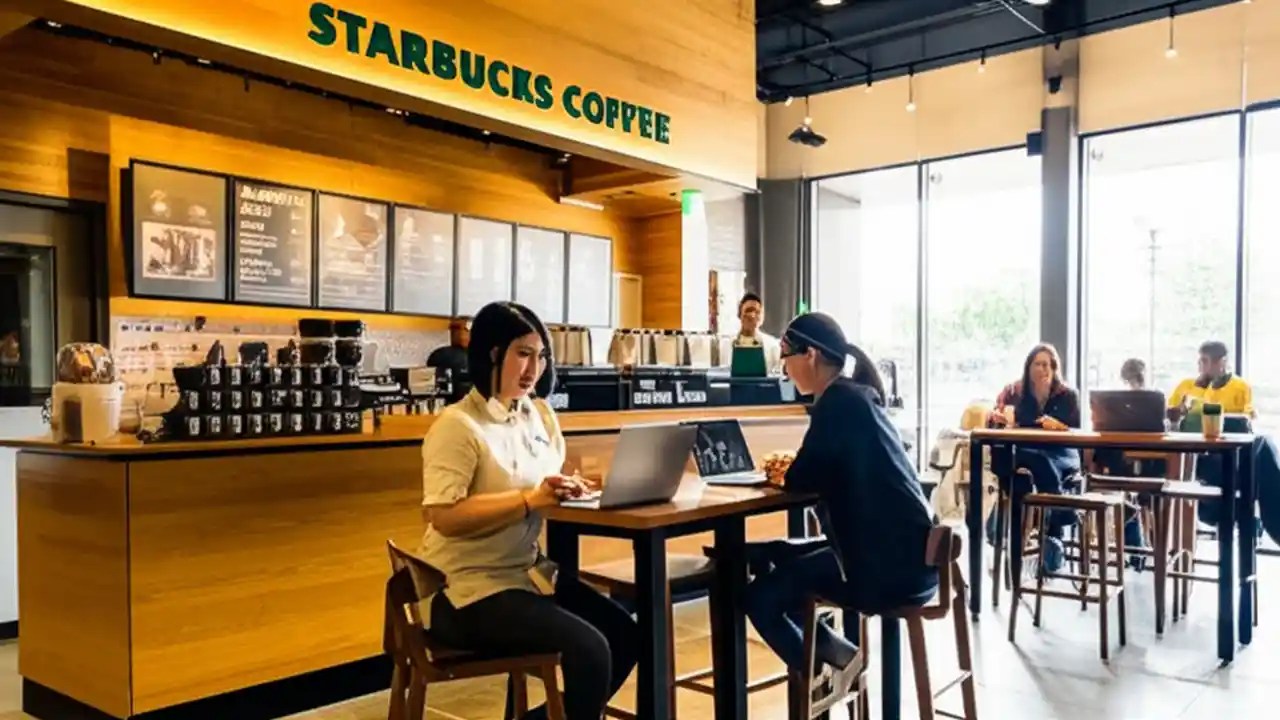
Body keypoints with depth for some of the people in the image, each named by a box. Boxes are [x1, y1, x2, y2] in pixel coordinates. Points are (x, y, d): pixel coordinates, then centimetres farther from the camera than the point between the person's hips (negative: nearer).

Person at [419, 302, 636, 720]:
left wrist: (574, 487, -10)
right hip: (469, 589, -8)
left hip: (527, 574, 8)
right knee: (589, 649, -20)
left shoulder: (540, 414, 8)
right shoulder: (457, 426, -16)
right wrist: (530, 500, -29)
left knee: (624, 634, 1)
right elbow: (443, 516, -24)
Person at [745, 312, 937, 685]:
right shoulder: (856, 395, 12)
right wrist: (793, 469, 5)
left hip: (891, 565, -10)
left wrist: (785, 472, 6)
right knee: (775, 561, 19)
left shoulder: (838, 401, -16)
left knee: (760, 596, -3)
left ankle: (824, 679, 14)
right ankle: (840, 655, 20)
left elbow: (803, 480, -14)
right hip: (904, 554, 10)